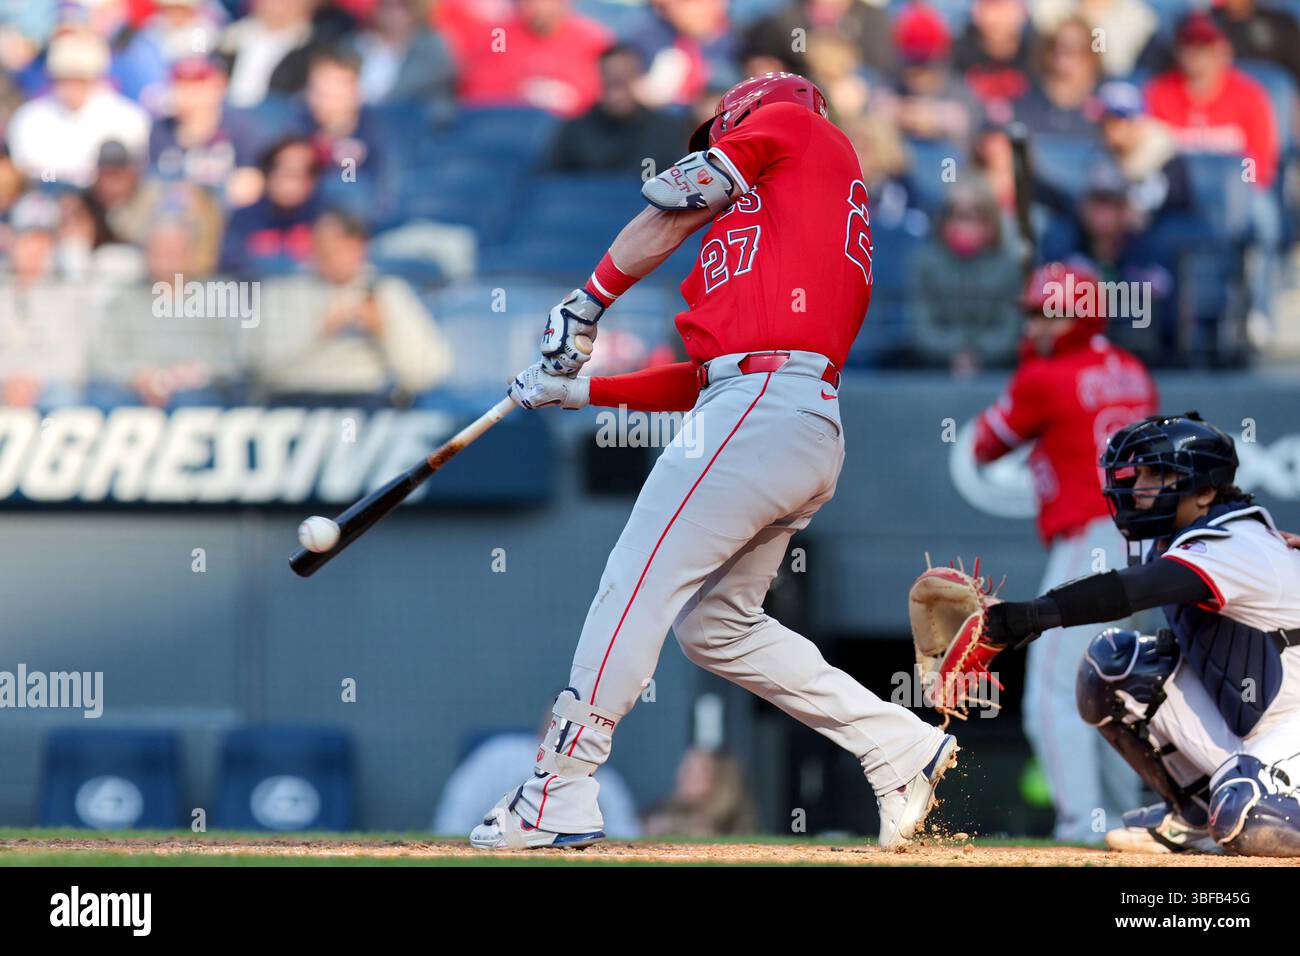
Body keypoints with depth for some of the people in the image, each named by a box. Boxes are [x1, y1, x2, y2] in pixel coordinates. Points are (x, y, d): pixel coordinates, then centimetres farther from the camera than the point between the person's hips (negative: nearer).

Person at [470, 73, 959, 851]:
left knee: (638, 584, -11)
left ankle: (558, 800, -14)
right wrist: (581, 388, 25)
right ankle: (900, 746, 11)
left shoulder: (794, 124, 11)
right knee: (714, 625, 14)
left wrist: (584, 306, 15)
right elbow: (707, 376, 26)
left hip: (759, 408, -9)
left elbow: (668, 211, 6)